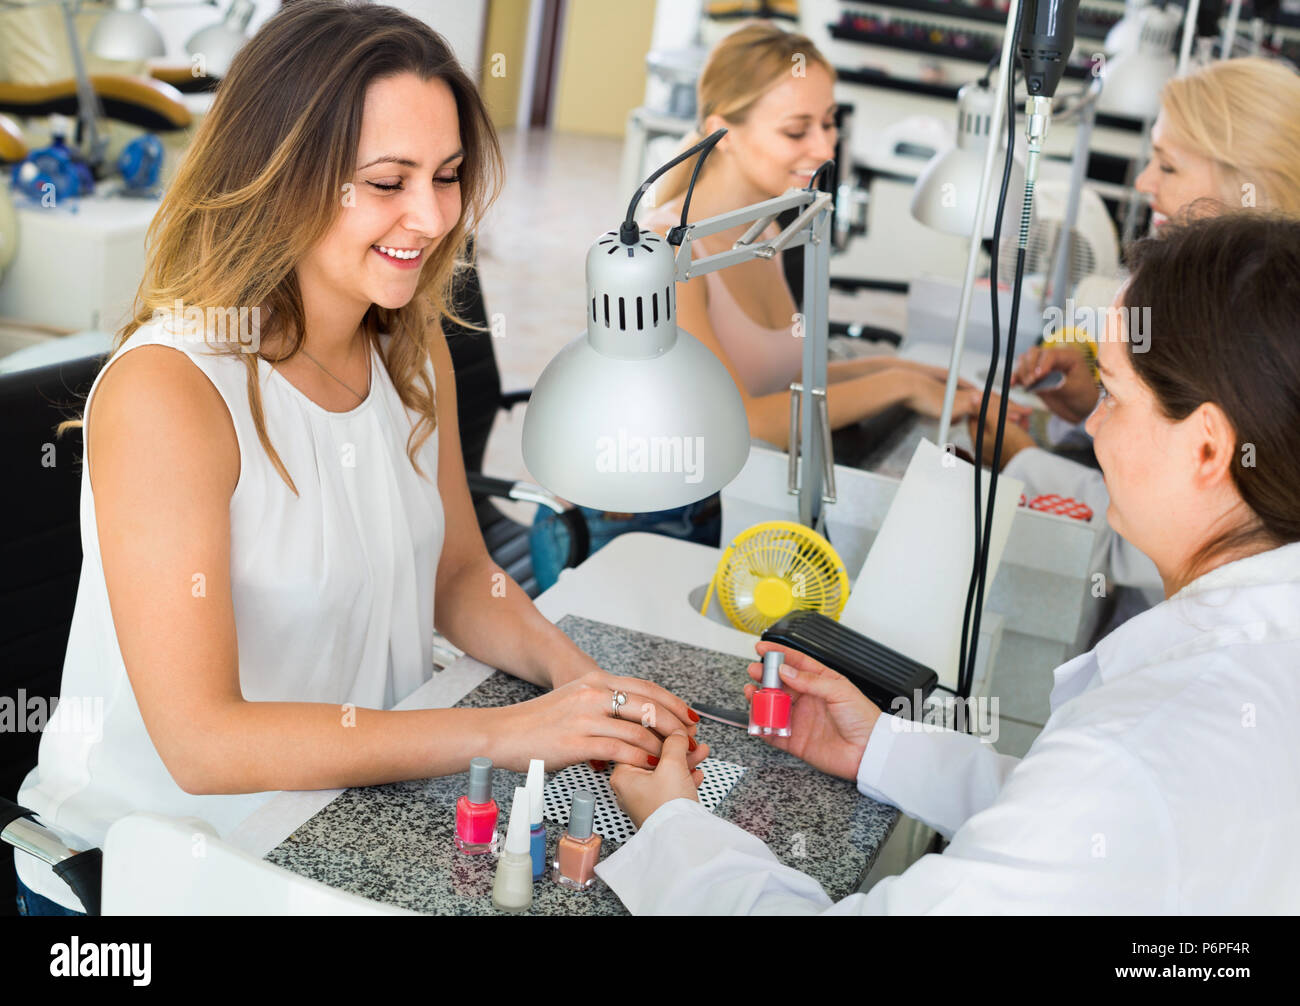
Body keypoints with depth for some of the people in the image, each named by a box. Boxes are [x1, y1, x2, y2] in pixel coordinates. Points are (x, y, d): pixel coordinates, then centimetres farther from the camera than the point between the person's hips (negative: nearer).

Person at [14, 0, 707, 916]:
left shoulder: (414, 348, 1)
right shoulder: (165, 391, -22)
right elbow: (201, 740, -24)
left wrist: (578, 677, -11)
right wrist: (504, 733, -28)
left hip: (357, 818, 6)